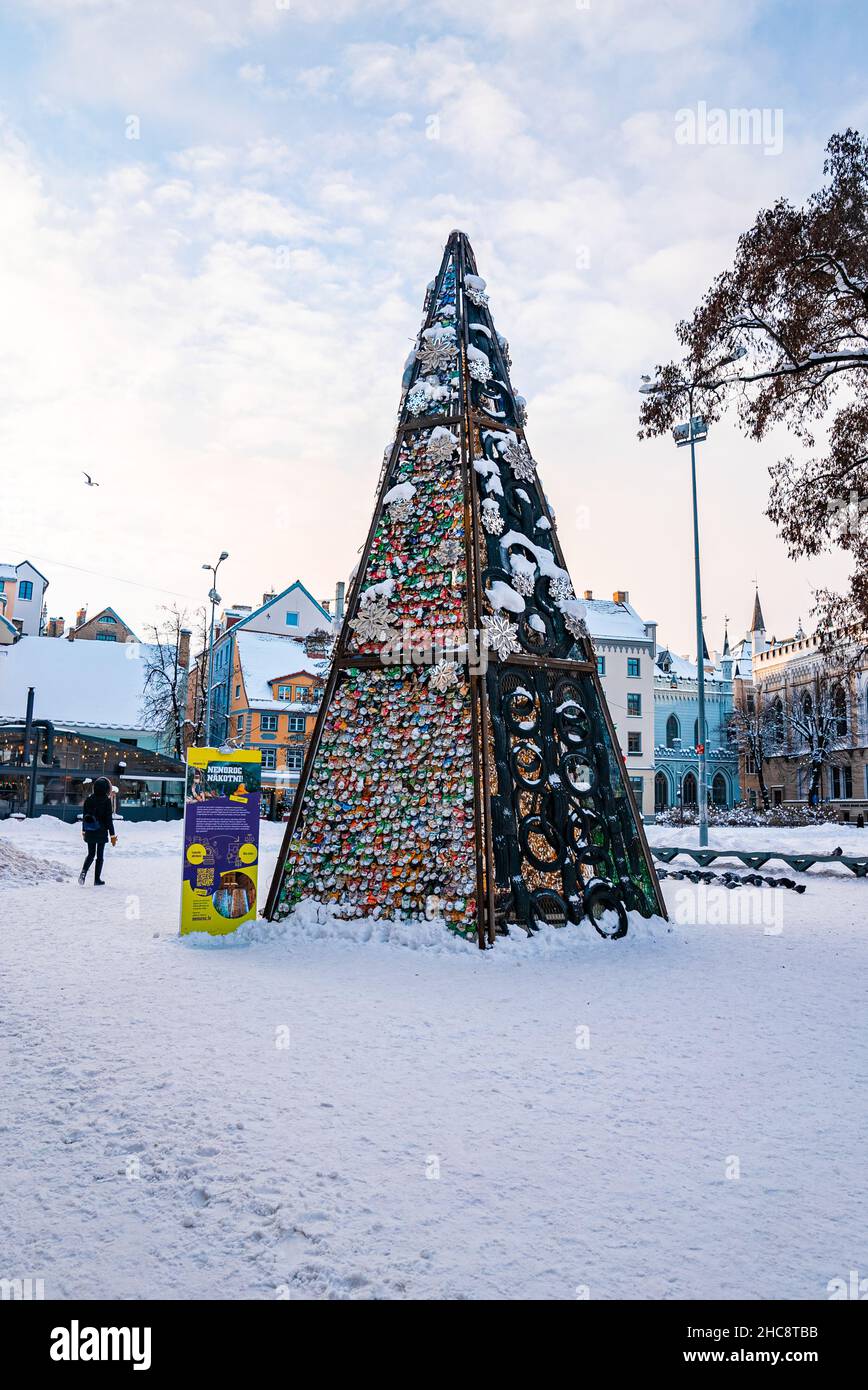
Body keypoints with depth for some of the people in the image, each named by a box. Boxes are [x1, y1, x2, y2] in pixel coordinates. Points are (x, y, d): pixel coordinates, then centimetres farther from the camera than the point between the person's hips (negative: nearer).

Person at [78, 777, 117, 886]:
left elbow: (84, 816, 8)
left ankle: (83, 872, -8)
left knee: (90, 854, 16)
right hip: (101, 832, -4)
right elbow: (108, 819, -11)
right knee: (100, 855, 7)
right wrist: (112, 835, -5)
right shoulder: (106, 800, -13)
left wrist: (83, 831, 21)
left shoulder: (88, 799, 0)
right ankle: (97, 879, 9)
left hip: (89, 832, 4)